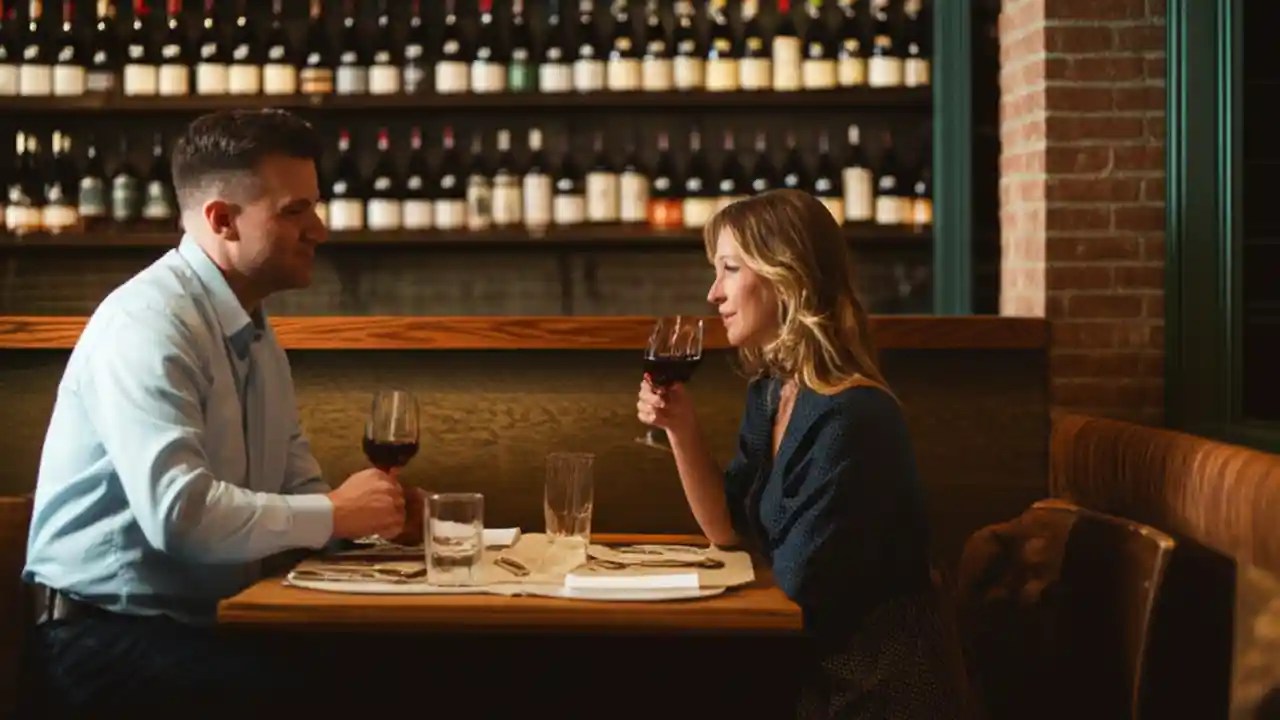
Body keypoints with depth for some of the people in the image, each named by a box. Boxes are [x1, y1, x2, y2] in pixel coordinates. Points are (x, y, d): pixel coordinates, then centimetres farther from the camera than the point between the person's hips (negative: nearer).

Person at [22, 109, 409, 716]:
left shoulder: (255, 330, 14)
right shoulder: (146, 324, -16)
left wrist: (364, 511, -7)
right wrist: (333, 515, -15)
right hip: (108, 639, -8)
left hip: (205, 623, 8)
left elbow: (297, 483, 14)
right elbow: (179, 511, -26)